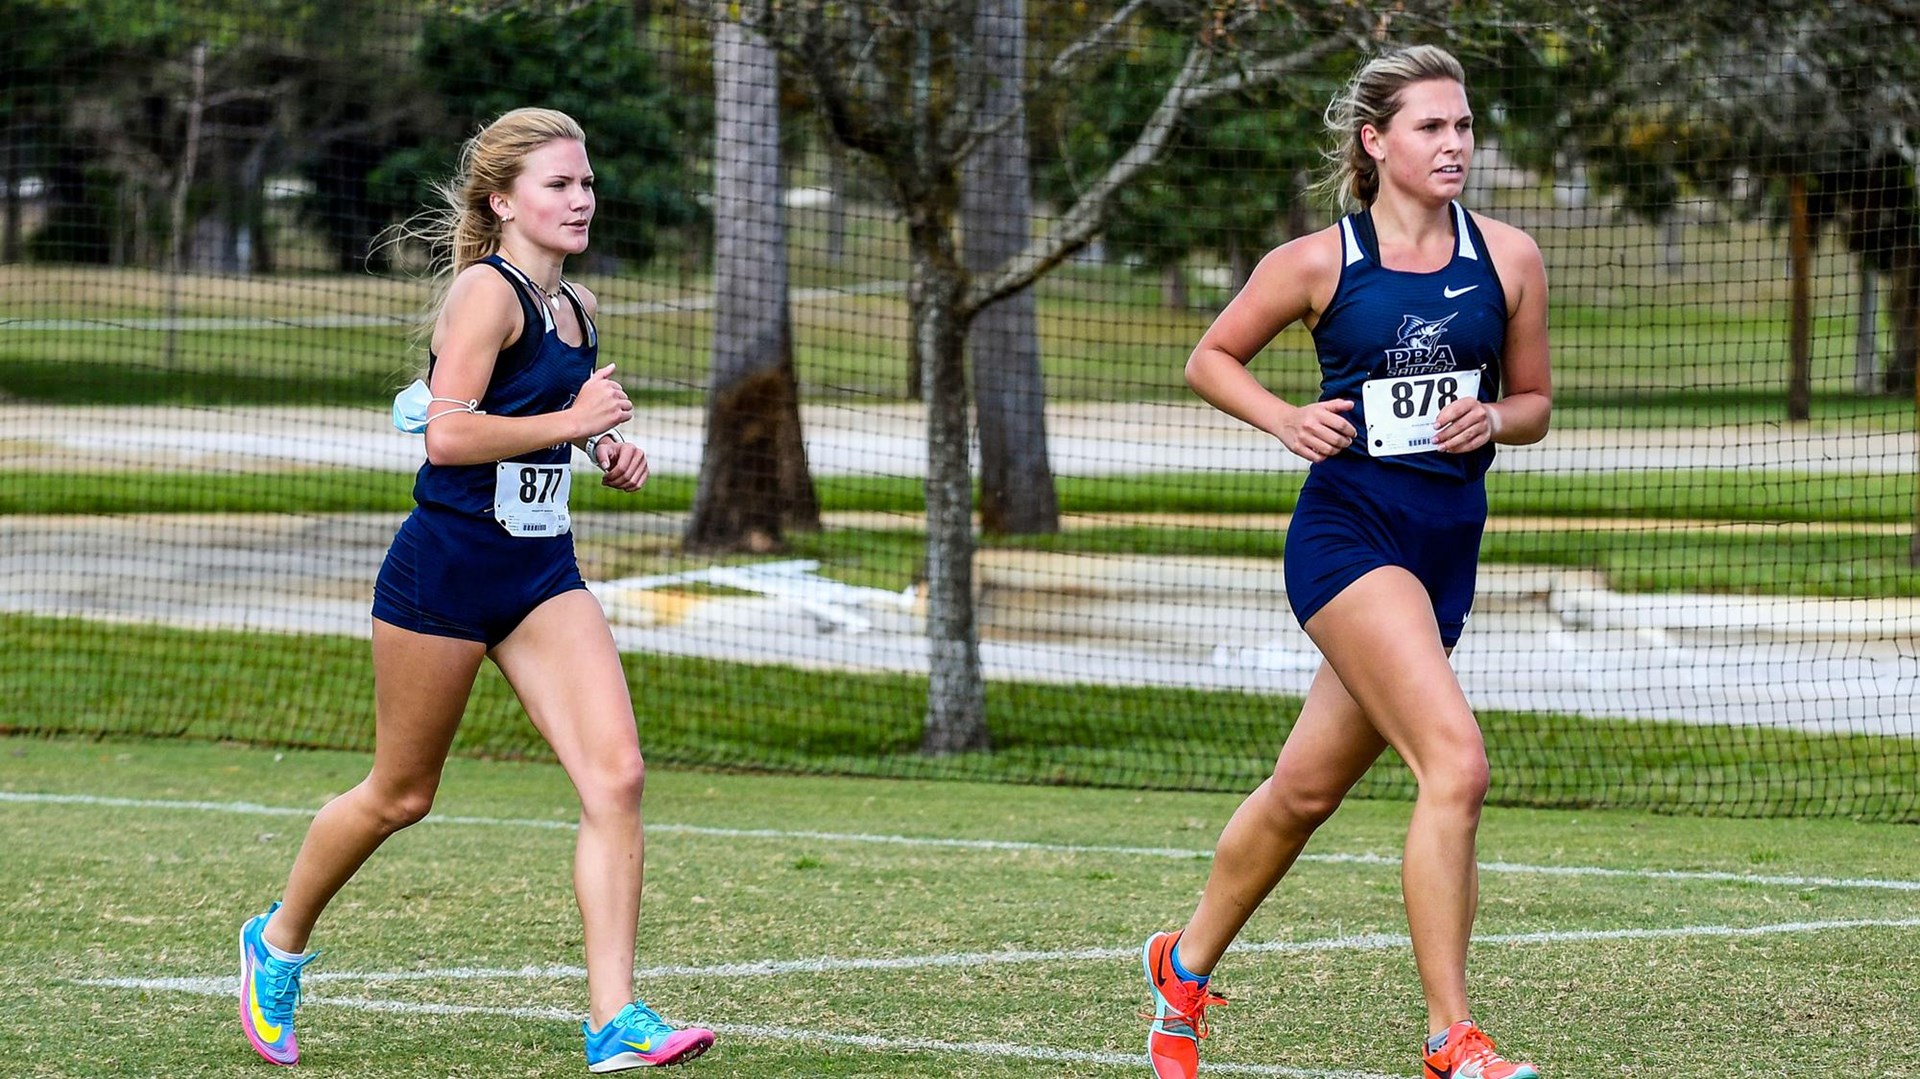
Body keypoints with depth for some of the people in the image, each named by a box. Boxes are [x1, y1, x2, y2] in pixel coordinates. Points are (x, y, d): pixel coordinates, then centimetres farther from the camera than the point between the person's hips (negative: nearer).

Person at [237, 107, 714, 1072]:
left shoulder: (575, 305, 12)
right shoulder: (488, 291, -14)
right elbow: (448, 434, -25)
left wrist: (608, 450, 11)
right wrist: (573, 420, -19)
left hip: (543, 574, 7)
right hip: (444, 569, -7)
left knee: (616, 774, -11)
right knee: (400, 796, 8)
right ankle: (278, 940, 34)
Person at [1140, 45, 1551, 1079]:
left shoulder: (1508, 258, 5)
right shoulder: (1319, 262, -3)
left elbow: (1534, 403, 15)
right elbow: (1209, 358, 10)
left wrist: (1492, 420, -8)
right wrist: (1286, 418, -8)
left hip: (1448, 547, 5)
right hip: (1348, 533, -5)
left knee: (1307, 788, 15)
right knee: (1456, 761, -22)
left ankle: (1185, 966, 38)